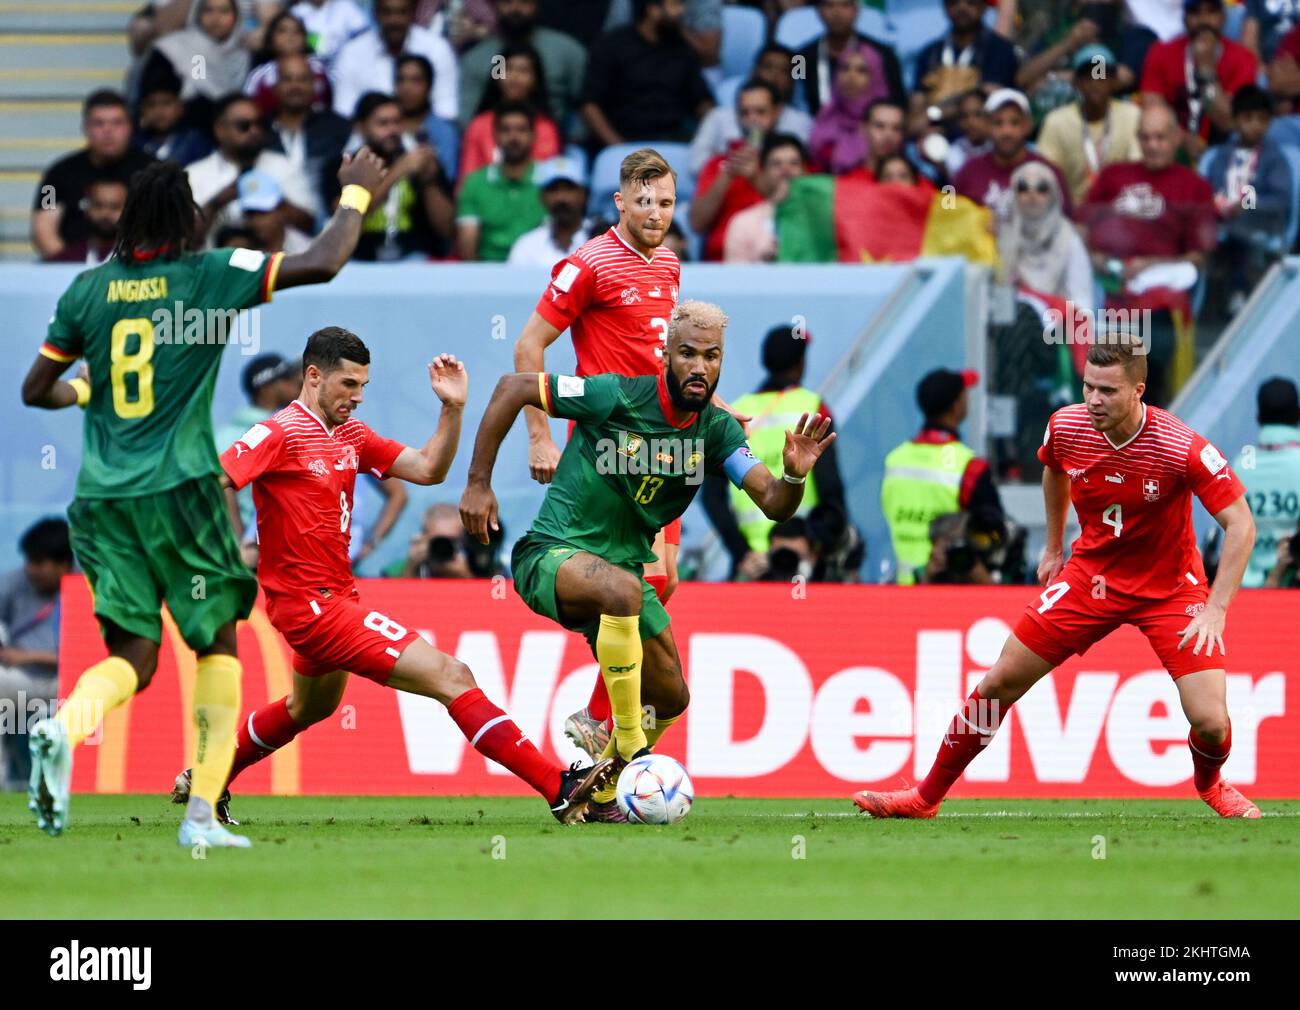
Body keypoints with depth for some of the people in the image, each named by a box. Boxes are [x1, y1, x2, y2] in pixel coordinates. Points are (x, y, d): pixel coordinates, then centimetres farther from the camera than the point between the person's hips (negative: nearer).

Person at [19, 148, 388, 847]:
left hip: (102, 495, 3)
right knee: (218, 645, 12)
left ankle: (64, 726, -29)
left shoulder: (87, 289, 7)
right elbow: (321, 264, -8)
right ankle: (202, 813, 1)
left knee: (133, 656, 5)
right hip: (181, 490, -3)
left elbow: (35, 390, 15)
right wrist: (356, 194, 9)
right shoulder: (210, 275, -4)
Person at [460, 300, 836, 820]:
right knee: (623, 589, -39)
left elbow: (775, 505, -10)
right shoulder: (618, 396, -18)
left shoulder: (718, 431, -3)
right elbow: (513, 388, -11)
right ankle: (630, 747, -29)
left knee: (670, 699, 10)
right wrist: (478, 483, -13)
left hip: (623, 568, 7)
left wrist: (794, 474, -34)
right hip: (550, 556, -7)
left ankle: (597, 794, 33)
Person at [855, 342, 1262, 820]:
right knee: (1001, 681, -1)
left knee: (1210, 721, -14)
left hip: (1169, 585, -3)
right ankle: (927, 796, 16)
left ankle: (1209, 783, 24)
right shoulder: (1065, 426, -14)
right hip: (1091, 574, 3)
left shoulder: (1184, 448, -27)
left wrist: (1215, 610, -26)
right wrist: (1053, 547, 17)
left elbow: (1241, 525, -21)